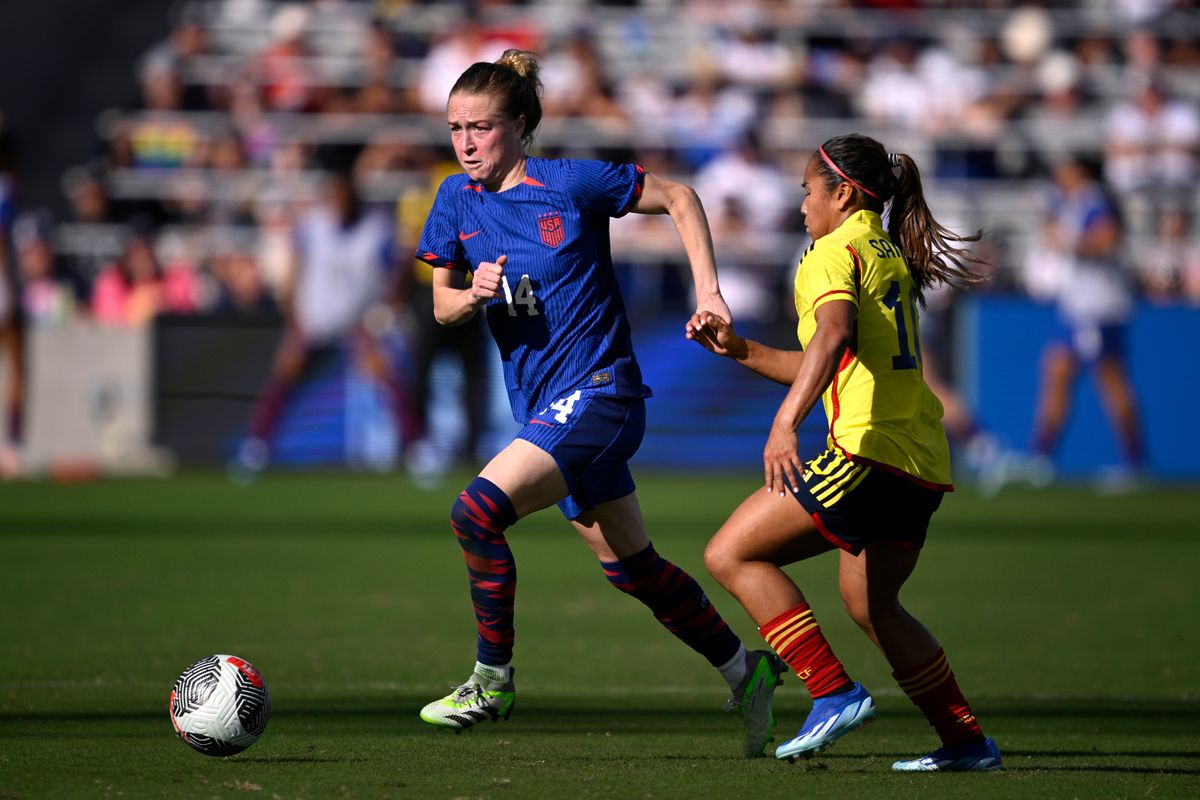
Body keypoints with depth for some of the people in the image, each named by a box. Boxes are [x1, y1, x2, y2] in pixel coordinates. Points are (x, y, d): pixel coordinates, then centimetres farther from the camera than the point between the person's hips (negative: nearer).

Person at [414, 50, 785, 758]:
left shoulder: (571, 183, -10)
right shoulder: (457, 200, 5)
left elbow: (678, 197, 2)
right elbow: (442, 307, 13)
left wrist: (708, 290, -5)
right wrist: (474, 295, -10)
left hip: (599, 392, -7)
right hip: (544, 407, 7)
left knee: (479, 511, -23)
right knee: (631, 566, 14)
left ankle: (493, 679, -10)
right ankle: (745, 670, 31)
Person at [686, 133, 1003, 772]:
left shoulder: (835, 251, -3)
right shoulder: (891, 256, 24)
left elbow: (833, 337, -24)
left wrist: (785, 424, -35)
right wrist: (739, 350, 24)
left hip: (868, 450, -9)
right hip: (923, 459, 9)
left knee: (731, 554, -5)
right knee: (870, 604, 23)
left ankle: (836, 694, -12)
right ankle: (967, 742, 20)